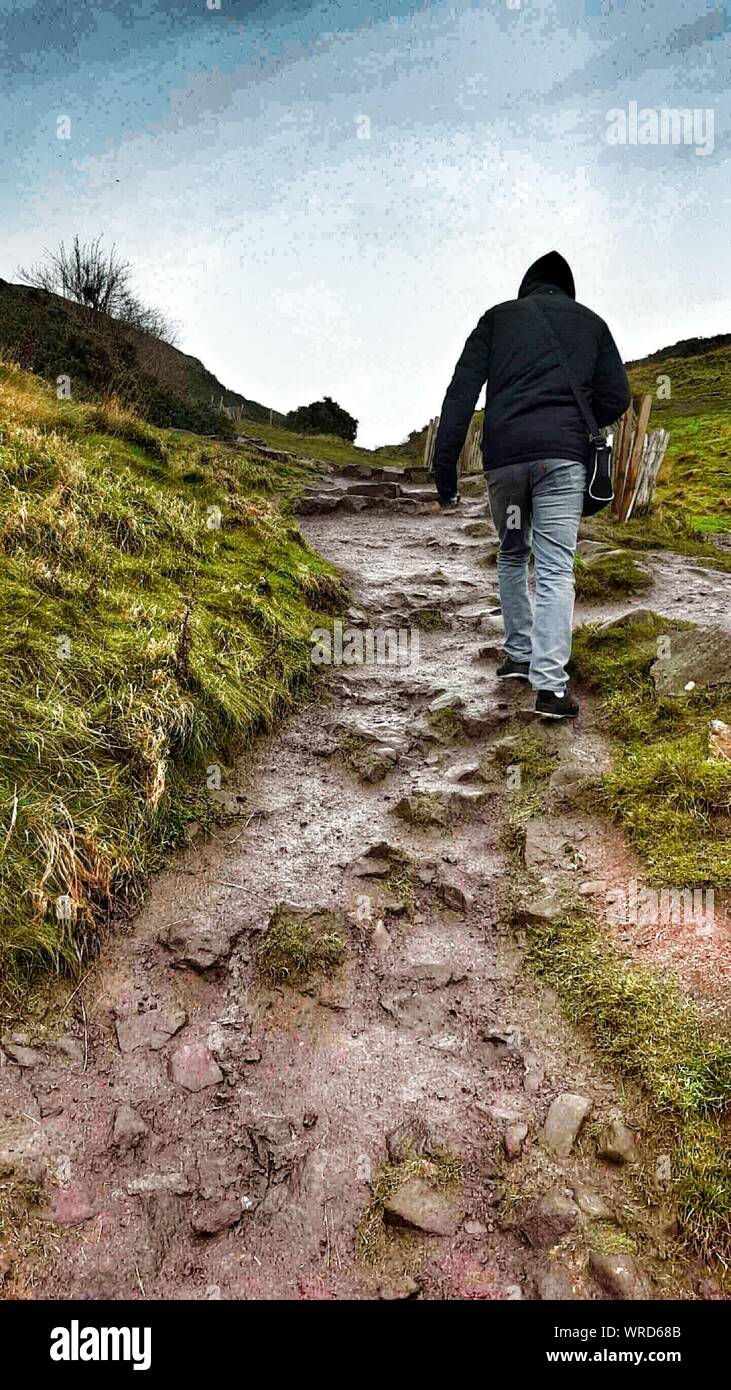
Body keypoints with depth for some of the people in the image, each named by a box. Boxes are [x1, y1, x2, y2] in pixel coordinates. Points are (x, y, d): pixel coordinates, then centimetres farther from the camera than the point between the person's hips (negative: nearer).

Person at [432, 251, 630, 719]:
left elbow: (461, 393, 5)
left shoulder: (497, 316, 17)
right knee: (556, 568, -5)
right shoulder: (590, 321, 20)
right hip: (562, 454, -1)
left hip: (503, 454, 1)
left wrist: (445, 467, 3)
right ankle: (550, 685, -15)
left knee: (512, 555, 20)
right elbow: (616, 398, 14)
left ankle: (519, 655, 21)